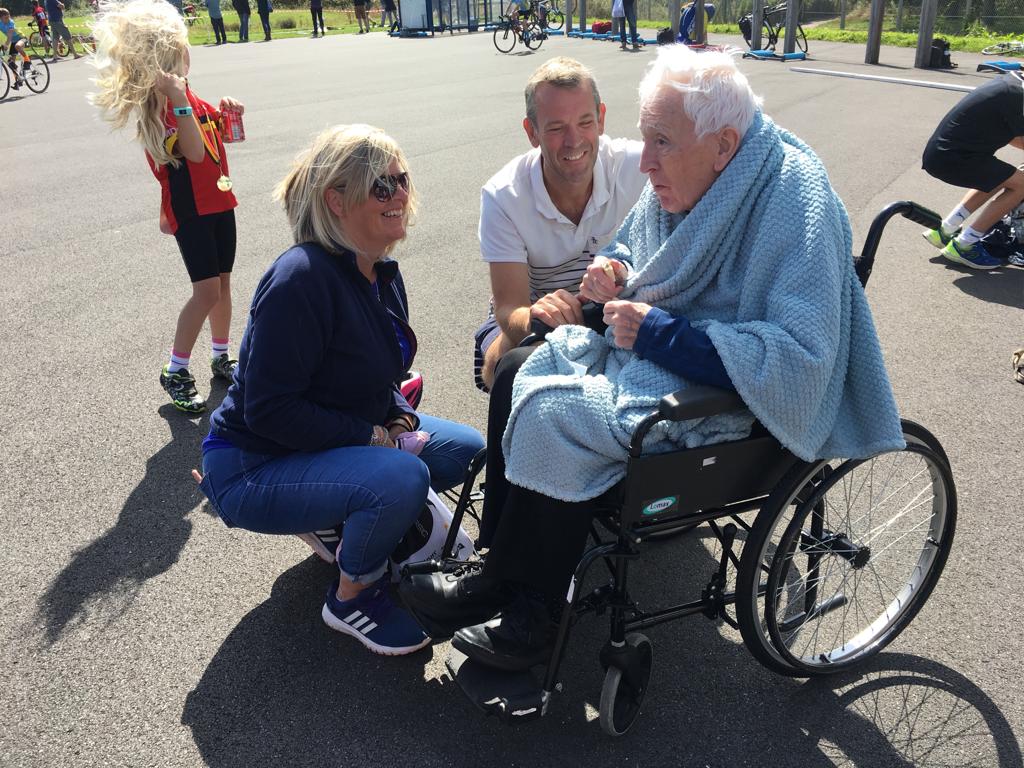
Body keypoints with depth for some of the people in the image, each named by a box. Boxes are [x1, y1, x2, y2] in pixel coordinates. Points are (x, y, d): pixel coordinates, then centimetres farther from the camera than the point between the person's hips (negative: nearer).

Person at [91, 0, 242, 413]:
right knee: (206, 290, -12)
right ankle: (175, 372, 0)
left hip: (218, 200, 8)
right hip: (190, 209, -8)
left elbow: (213, 126, 23)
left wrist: (225, 109, 1)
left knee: (222, 283, 13)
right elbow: (194, 151, -28)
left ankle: (221, 359, 27)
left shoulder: (189, 95, 8)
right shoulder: (155, 109, -17)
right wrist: (179, 100, -35)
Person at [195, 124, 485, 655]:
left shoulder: (382, 273, 2)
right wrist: (376, 437, -24)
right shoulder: (302, 278, -26)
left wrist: (400, 418, -7)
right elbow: (269, 410, -27)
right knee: (401, 477, -32)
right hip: (253, 467, -9)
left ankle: (341, 519, 17)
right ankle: (352, 598, -3)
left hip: (346, 438, 9)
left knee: (465, 450, 2)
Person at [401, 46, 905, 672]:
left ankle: (530, 618, 0)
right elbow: (633, 245, 22)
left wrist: (658, 333, -27)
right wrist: (612, 271, -3)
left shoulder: (793, 206, -23)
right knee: (522, 370, -3)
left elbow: (797, 359, -30)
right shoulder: (684, 184, 2)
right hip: (653, 356, 9)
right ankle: (500, 574, 2)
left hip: (735, 397, -9)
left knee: (556, 415, -21)